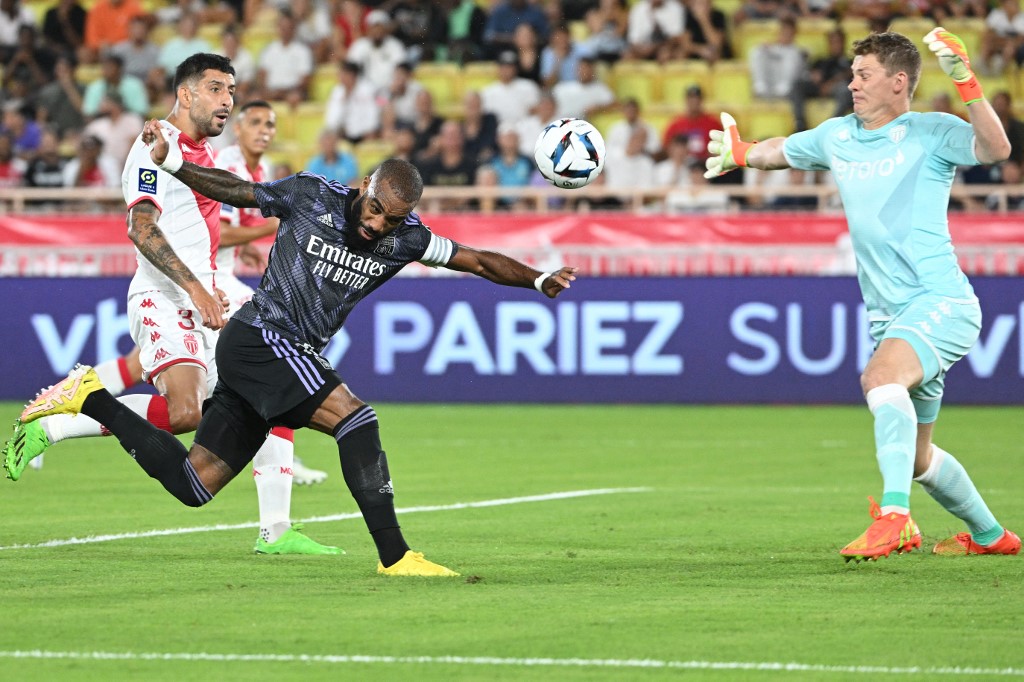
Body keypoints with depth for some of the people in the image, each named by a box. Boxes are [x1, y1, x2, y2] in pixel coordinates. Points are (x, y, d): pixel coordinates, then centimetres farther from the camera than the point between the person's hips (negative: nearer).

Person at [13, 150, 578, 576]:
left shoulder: (404, 239, 2)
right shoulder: (310, 196, -10)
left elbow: (477, 261, 4)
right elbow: (231, 191, 3)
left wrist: (538, 280, -10)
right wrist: (169, 162, -8)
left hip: (292, 357, 7)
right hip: (260, 338, -7)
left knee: (192, 483, 6)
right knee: (354, 416, -24)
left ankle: (91, 400, 21)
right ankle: (394, 557, -25)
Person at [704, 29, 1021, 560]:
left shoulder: (931, 133, -7)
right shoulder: (837, 136, 13)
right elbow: (783, 150, 32)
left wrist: (966, 84, -36)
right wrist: (742, 154, 14)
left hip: (940, 302, -8)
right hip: (889, 316, 8)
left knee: (880, 375, -37)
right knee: (916, 457, 14)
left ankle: (894, 516, -45)